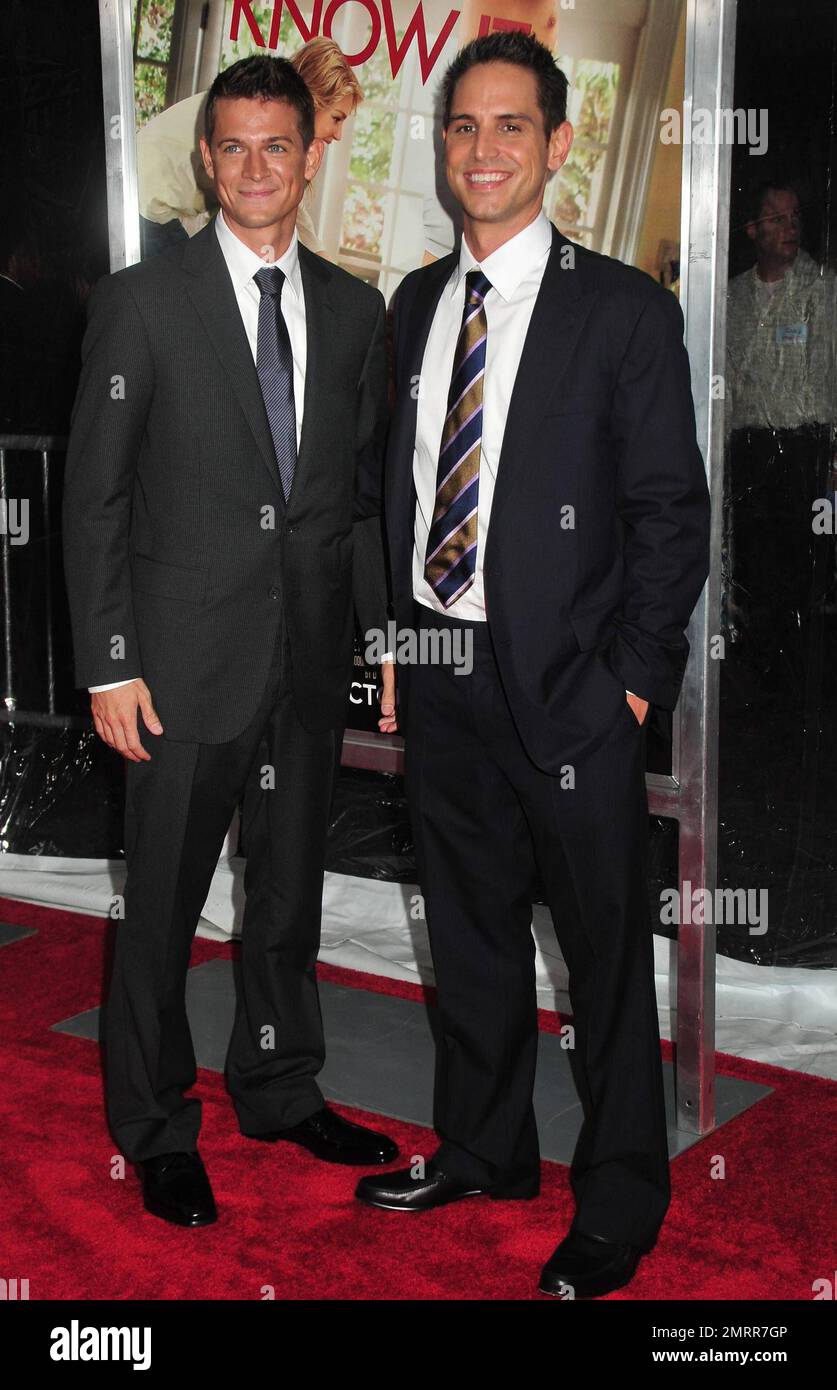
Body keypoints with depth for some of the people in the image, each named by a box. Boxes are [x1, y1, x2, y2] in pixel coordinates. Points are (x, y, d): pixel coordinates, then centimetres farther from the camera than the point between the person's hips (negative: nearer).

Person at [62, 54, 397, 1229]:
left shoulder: (354, 310, 8)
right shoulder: (143, 302, -5)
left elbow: (367, 487, 13)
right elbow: (94, 497, -6)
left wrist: (382, 632, 5)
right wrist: (108, 666, -11)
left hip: (314, 658, 4)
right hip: (189, 657, -4)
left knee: (292, 888, 16)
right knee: (164, 904, 6)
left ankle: (280, 1088, 35)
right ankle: (156, 1128, 24)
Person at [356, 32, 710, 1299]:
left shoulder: (625, 312, -7)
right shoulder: (417, 303, 9)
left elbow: (672, 513, -8)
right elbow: (403, 481, 13)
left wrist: (635, 676, -12)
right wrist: (399, 632, 7)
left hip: (566, 678, -5)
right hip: (440, 671, 6)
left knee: (606, 951, 6)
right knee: (470, 930, 18)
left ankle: (620, 1205, 23)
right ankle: (483, 1150, 38)